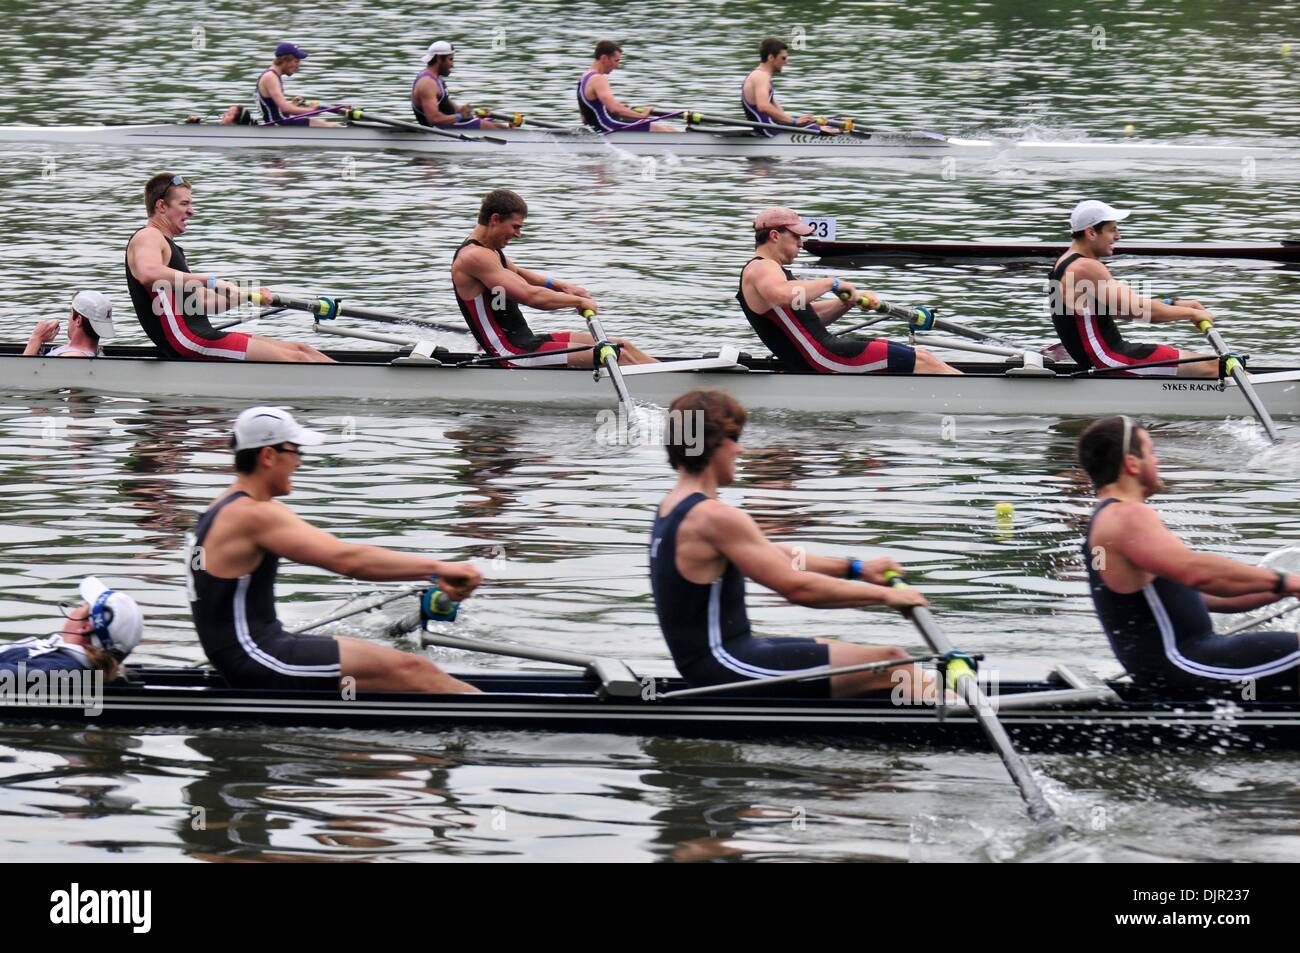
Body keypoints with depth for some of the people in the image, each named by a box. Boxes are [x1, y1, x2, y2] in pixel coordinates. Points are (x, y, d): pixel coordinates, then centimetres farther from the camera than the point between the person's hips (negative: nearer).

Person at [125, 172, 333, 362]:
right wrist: (209, 281, -29)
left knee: (299, 349, 7)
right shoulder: (147, 237, -6)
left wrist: (247, 294, 15)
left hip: (199, 336, 10)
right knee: (296, 359, -13)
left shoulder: (167, 244, 27)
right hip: (187, 341, -10)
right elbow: (148, 273, -30)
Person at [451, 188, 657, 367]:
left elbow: (516, 273, 34)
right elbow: (530, 296, -24)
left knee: (623, 347, 7)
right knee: (619, 356, -16)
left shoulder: (487, 250, 13)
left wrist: (562, 286, 18)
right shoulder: (475, 257, -19)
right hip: (512, 354, -10)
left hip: (525, 341, 10)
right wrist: (578, 301, -11)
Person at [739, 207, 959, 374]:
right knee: (921, 361, -10)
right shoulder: (759, 269, -10)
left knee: (917, 356, 12)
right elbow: (785, 295, -35)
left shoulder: (770, 269, 23)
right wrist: (832, 284, -22)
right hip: (819, 357, -11)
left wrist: (850, 300, 8)